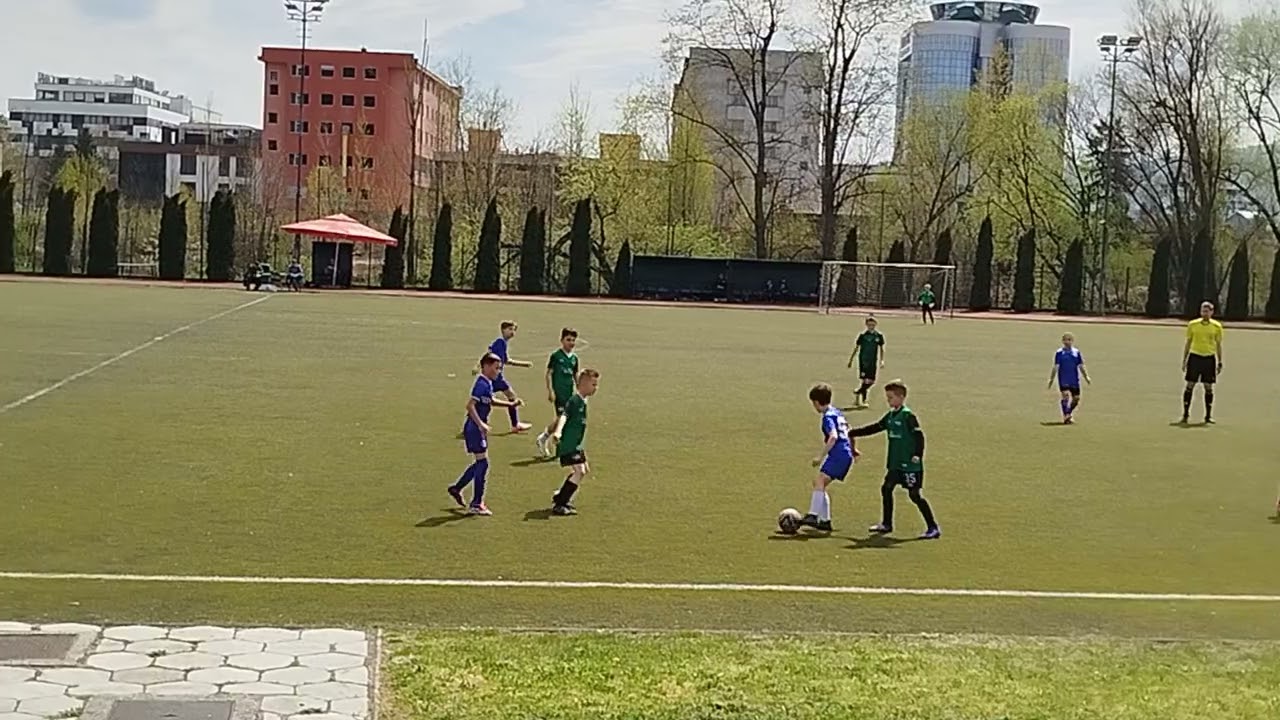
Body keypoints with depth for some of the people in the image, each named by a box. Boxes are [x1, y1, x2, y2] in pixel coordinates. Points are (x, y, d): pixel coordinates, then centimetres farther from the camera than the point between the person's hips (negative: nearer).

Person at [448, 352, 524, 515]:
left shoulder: (488, 383, 11)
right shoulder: (482, 384, -18)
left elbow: (490, 401, 29)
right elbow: (470, 405, -27)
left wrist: (511, 404, 25)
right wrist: (481, 424, -31)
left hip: (478, 428, 10)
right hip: (474, 428, -10)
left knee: (480, 463, 18)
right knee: (483, 463, -6)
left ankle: (456, 488, 32)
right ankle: (477, 504, 0)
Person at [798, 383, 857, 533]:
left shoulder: (828, 417, -10)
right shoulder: (838, 413, 20)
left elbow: (833, 437, -25)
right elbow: (850, 432, 33)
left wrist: (821, 457, -26)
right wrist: (852, 449, 48)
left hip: (838, 455, -10)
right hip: (846, 455, 10)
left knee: (820, 481, -21)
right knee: (820, 485, 16)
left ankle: (813, 516, -35)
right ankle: (825, 521, 18)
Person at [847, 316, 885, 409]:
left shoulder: (879, 336, 3)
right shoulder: (863, 335, -3)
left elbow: (881, 349, 12)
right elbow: (856, 348, 4)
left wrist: (882, 360, 2)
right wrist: (851, 360, 6)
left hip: (873, 362, 4)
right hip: (863, 360, -4)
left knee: (871, 381, 4)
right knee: (866, 380, -10)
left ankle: (857, 392, 24)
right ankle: (863, 400, 0)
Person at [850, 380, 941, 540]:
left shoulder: (908, 415, -13)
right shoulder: (890, 415, 11)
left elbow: (919, 436, -18)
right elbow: (874, 428, 19)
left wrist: (918, 455, -28)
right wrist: (852, 433, 19)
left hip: (910, 465, -9)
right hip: (895, 463, 9)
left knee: (914, 495, -6)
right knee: (886, 489, 12)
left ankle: (933, 528, 0)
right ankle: (886, 524, 25)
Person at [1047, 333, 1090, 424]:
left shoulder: (1076, 352, 5)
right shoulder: (1059, 353, -2)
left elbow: (1081, 366, 10)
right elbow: (1055, 367, -1)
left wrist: (1086, 377, 6)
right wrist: (1051, 379, -3)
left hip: (1074, 380, 3)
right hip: (1063, 379, -3)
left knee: (1076, 398, 5)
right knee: (1066, 395, -18)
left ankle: (1069, 413, 29)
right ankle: (1066, 416, -12)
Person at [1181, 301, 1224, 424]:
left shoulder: (1217, 326, 2)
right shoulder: (1192, 324, 2)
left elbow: (1219, 345, 8)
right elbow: (1188, 343, 8)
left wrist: (1220, 362, 5)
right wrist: (1184, 360, 5)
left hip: (1209, 358, 0)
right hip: (1195, 356, 0)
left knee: (1208, 387, 3)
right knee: (1190, 385, -2)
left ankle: (1208, 416, 12)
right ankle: (1185, 415, 5)